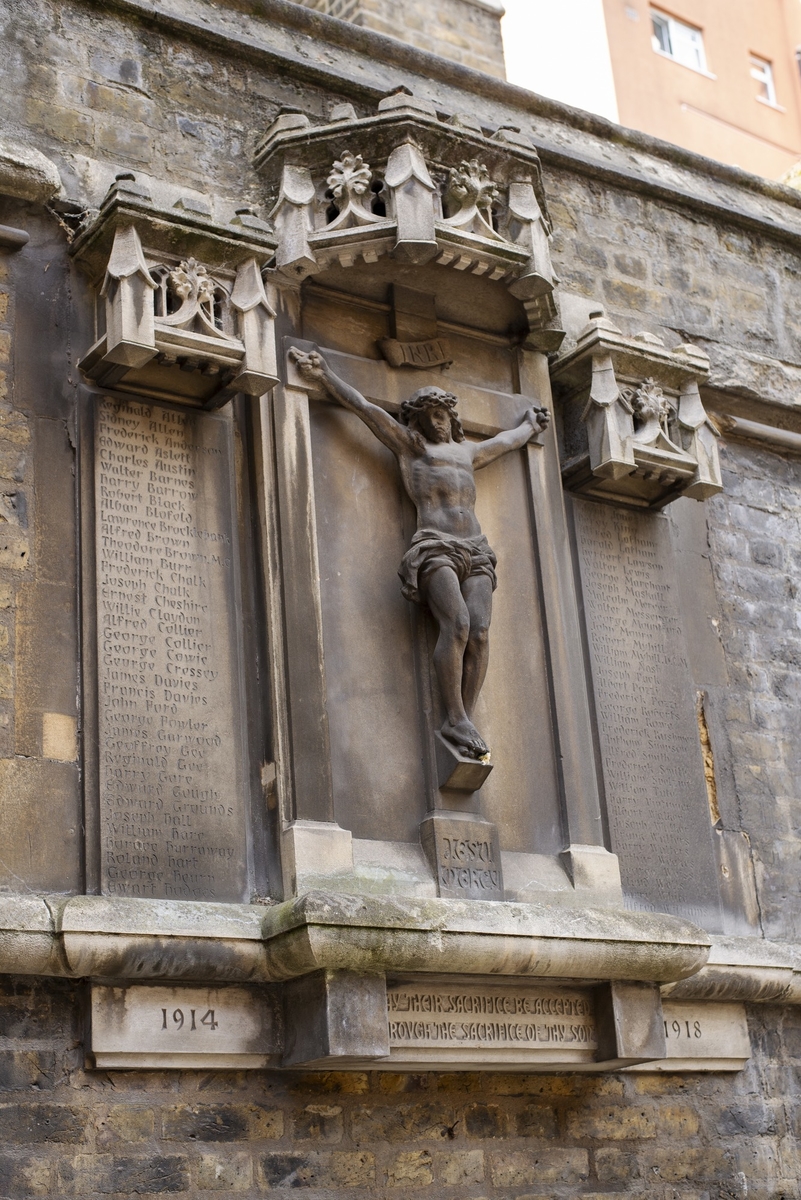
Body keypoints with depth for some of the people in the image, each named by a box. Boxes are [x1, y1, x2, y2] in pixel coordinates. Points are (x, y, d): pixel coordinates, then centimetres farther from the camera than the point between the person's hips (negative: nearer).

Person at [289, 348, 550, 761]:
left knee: (480, 630, -17)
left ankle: (465, 718, -20)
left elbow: (508, 440, 51)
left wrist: (530, 424, 67)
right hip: (435, 548, -5)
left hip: (476, 552, 5)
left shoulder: (468, 453, 32)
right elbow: (363, 407, 13)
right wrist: (324, 376, 10)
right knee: (456, 624, -25)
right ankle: (455, 718, -26)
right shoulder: (408, 444, 17)